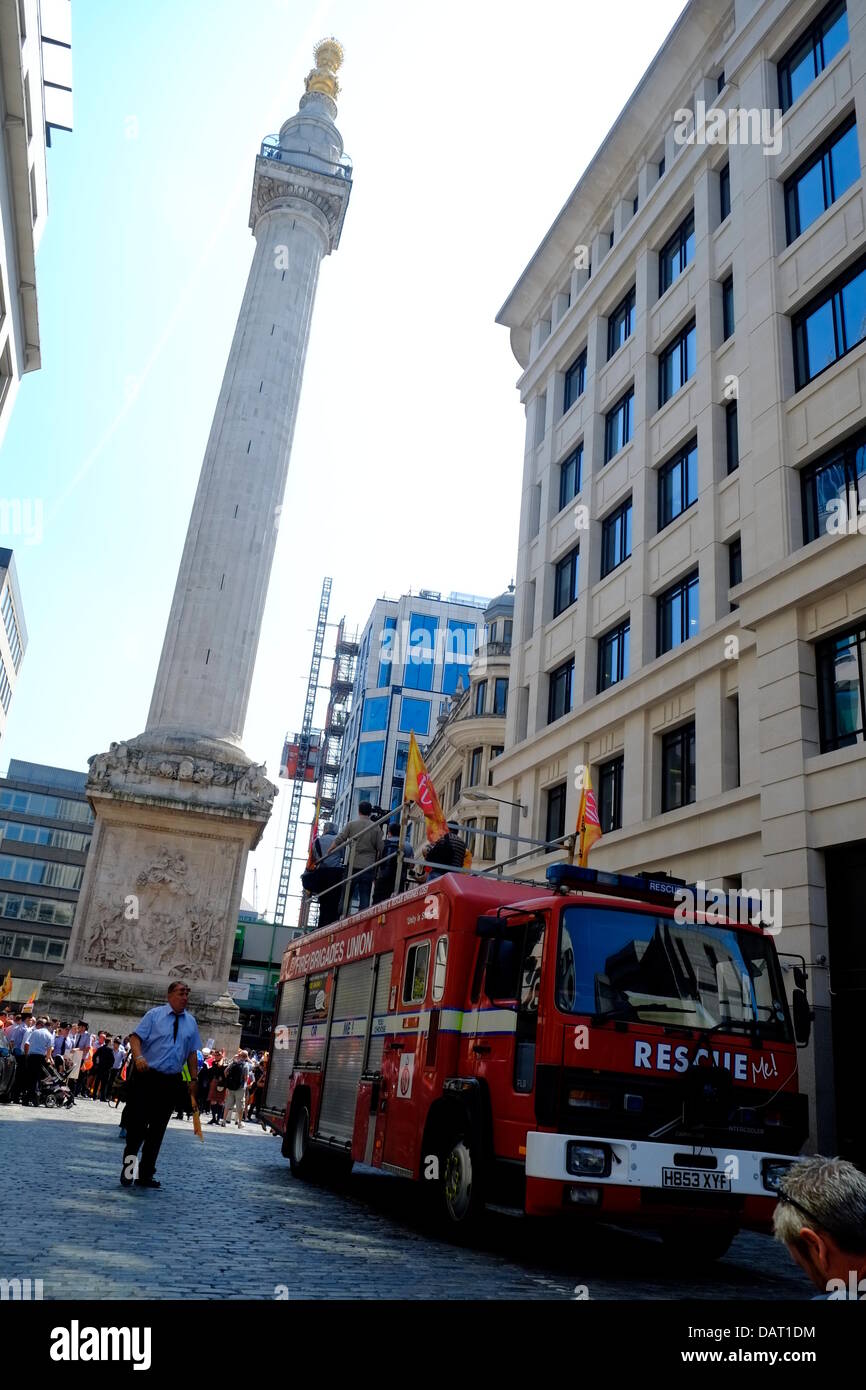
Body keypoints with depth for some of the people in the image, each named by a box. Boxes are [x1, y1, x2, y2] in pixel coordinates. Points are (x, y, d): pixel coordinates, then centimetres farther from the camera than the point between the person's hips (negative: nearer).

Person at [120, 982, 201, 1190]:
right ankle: (129, 1161, 16)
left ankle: (146, 1175, 19)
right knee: (137, 1123, -4)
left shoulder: (191, 1022, 10)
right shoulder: (154, 1014, -2)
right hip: (146, 1076, -4)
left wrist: (193, 1079, 7)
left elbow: (192, 1053, 13)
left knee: (157, 1129, 10)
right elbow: (135, 1037, -9)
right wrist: (138, 1056, -27)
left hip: (171, 1081, 4)